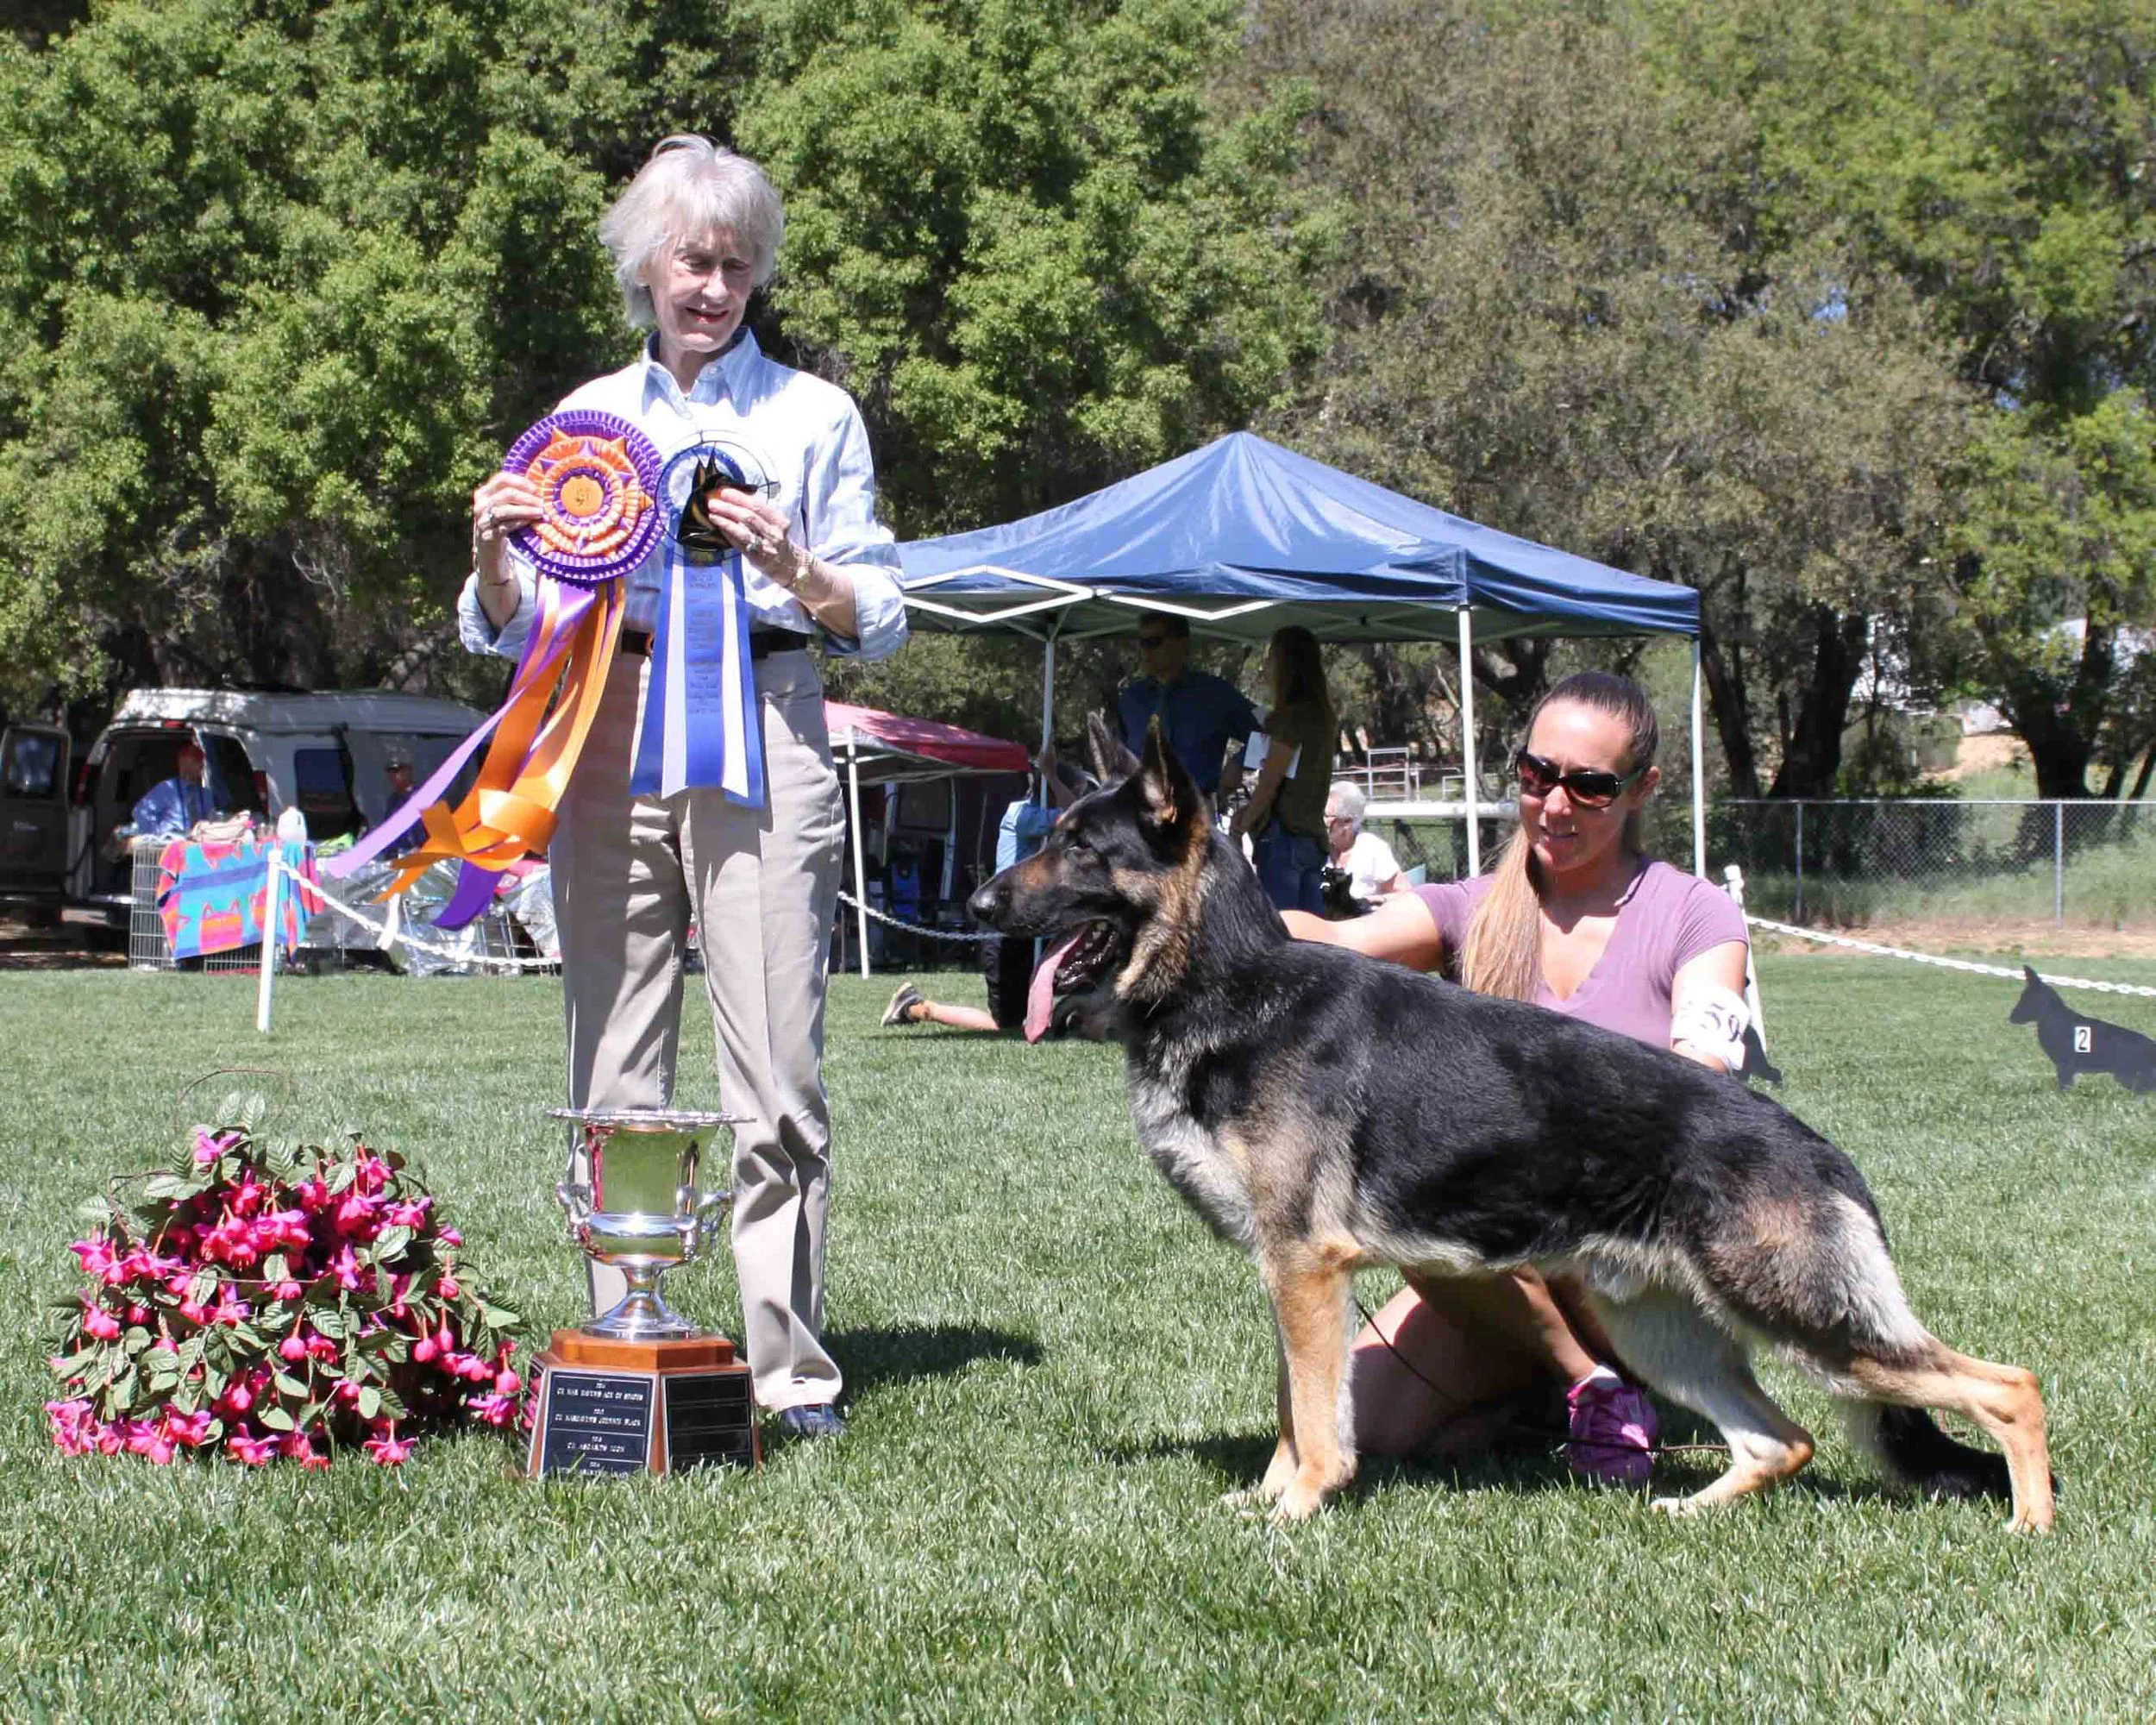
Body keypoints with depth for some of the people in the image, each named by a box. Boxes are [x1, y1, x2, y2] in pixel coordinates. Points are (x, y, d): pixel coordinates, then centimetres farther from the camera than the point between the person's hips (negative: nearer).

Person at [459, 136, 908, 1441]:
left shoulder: (812, 414, 11)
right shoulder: (588, 417, 18)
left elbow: (880, 622, 7)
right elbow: (511, 630, 19)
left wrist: (792, 569, -12)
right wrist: (494, 553, -2)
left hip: (761, 733, -3)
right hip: (607, 739, 3)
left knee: (775, 1065, -8)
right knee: (616, 1070, 2)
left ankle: (790, 1367, -4)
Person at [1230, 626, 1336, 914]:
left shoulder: (1291, 716, -10)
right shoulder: (1319, 714, 16)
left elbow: (1270, 782, -10)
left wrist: (1240, 828, 1)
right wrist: (1248, 811, 11)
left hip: (1283, 834, -9)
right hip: (1311, 834, 9)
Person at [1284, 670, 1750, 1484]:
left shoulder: (1694, 915, 2)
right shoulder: (1476, 912, 10)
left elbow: (1702, 1079, -16)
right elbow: (1337, 942, -10)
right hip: (1503, 1275, 4)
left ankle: (1598, 1379, -10)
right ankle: (1551, 1371, 5)